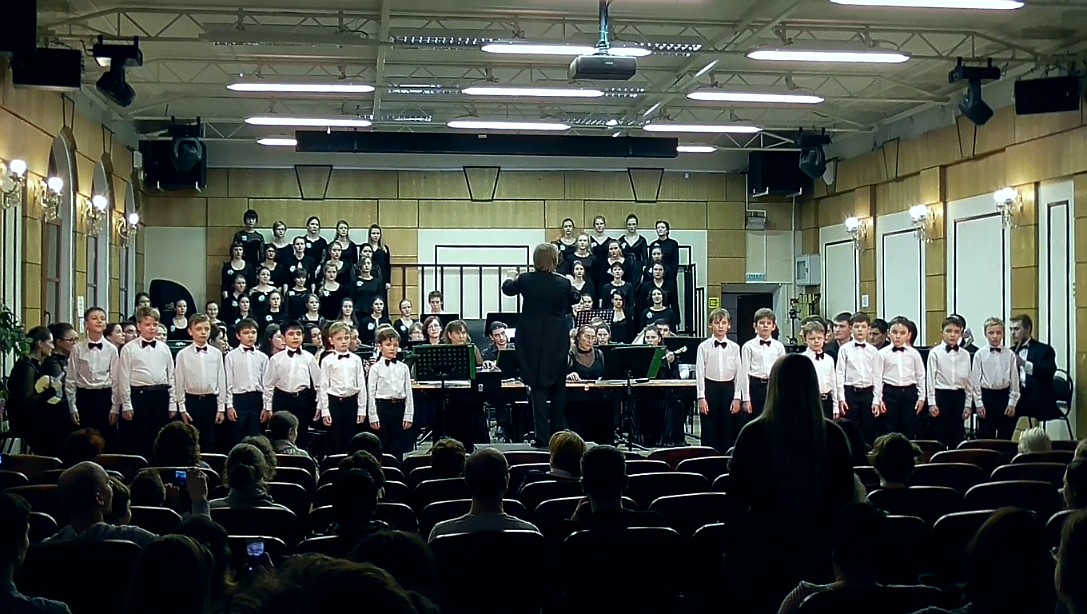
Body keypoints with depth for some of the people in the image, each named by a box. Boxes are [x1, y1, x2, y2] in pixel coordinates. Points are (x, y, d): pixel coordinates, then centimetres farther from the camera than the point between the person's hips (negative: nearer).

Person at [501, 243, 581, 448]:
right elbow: (573, 304, 6)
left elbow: (507, 289, 14)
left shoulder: (525, 280, -7)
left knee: (539, 387, 3)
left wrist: (511, 277, 35)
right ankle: (558, 433, 19)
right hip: (557, 342, 0)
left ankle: (542, 436, -2)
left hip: (532, 341, 0)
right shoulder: (563, 283, -10)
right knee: (558, 388, 13)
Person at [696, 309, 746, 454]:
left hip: (728, 389, 2)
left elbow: (738, 373, 4)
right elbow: (700, 372, -2)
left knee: (729, 429, 5)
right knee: (709, 430, 1)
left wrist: (737, 397, -1)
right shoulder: (704, 347, -1)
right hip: (710, 388, -2)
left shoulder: (734, 348, 4)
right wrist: (701, 397, -8)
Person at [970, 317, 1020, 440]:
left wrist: (1012, 403, -1)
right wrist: (979, 404, -5)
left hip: (1004, 395, 1)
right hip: (986, 395, -1)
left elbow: (1014, 380, 3)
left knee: (1005, 437, 6)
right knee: (985, 436, 3)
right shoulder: (980, 354, -2)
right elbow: (975, 380, -2)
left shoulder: (1009, 355, 1)